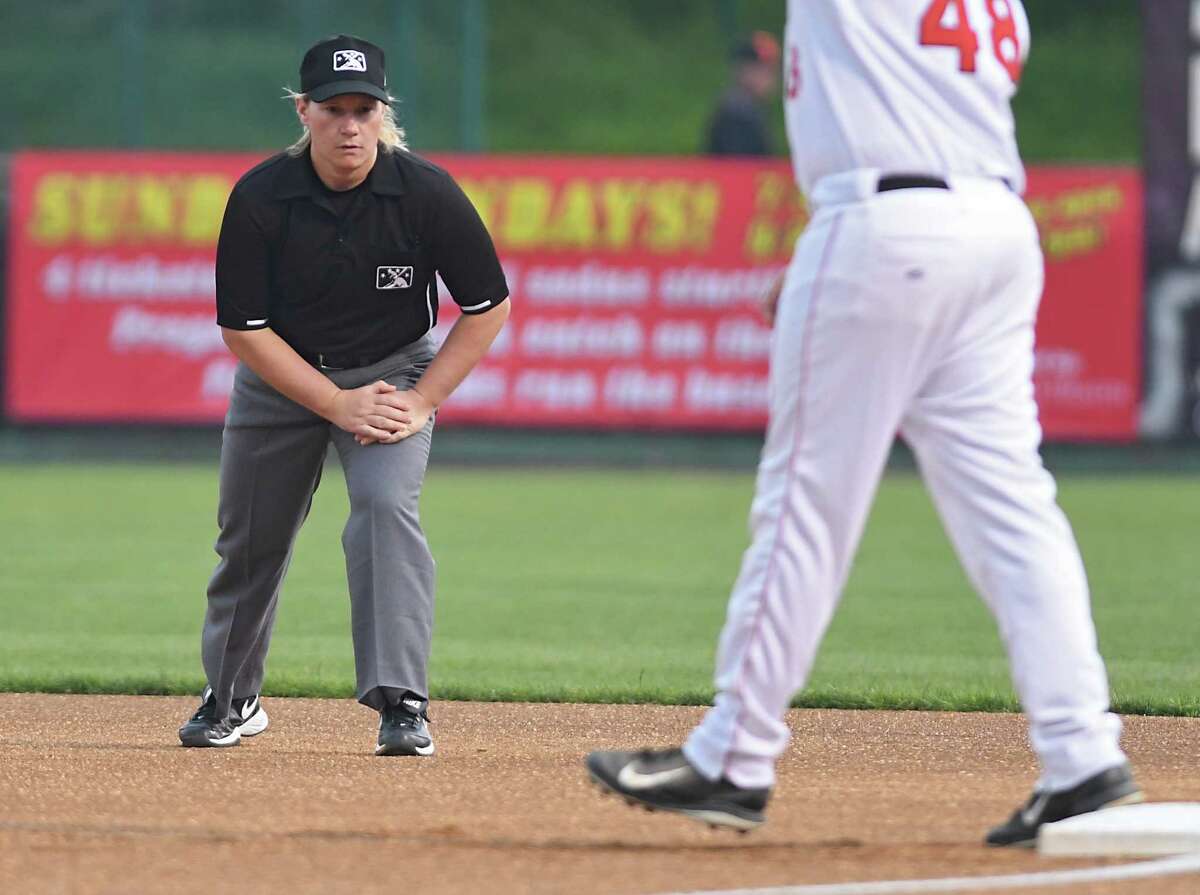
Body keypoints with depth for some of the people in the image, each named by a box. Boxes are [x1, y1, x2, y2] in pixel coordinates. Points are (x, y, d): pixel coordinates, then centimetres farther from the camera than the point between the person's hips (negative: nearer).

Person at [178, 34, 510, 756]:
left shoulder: (426, 193, -21)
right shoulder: (260, 200, -21)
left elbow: (488, 306, -11)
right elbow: (244, 329, -16)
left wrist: (421, 403, -17)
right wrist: (340, 406, -22)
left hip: (394, 370, -1)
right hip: (284, 374, 1)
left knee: (387, 507, -25)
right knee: (251, 536, 10)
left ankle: (402, 703, -24)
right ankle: (232, 699, 34)